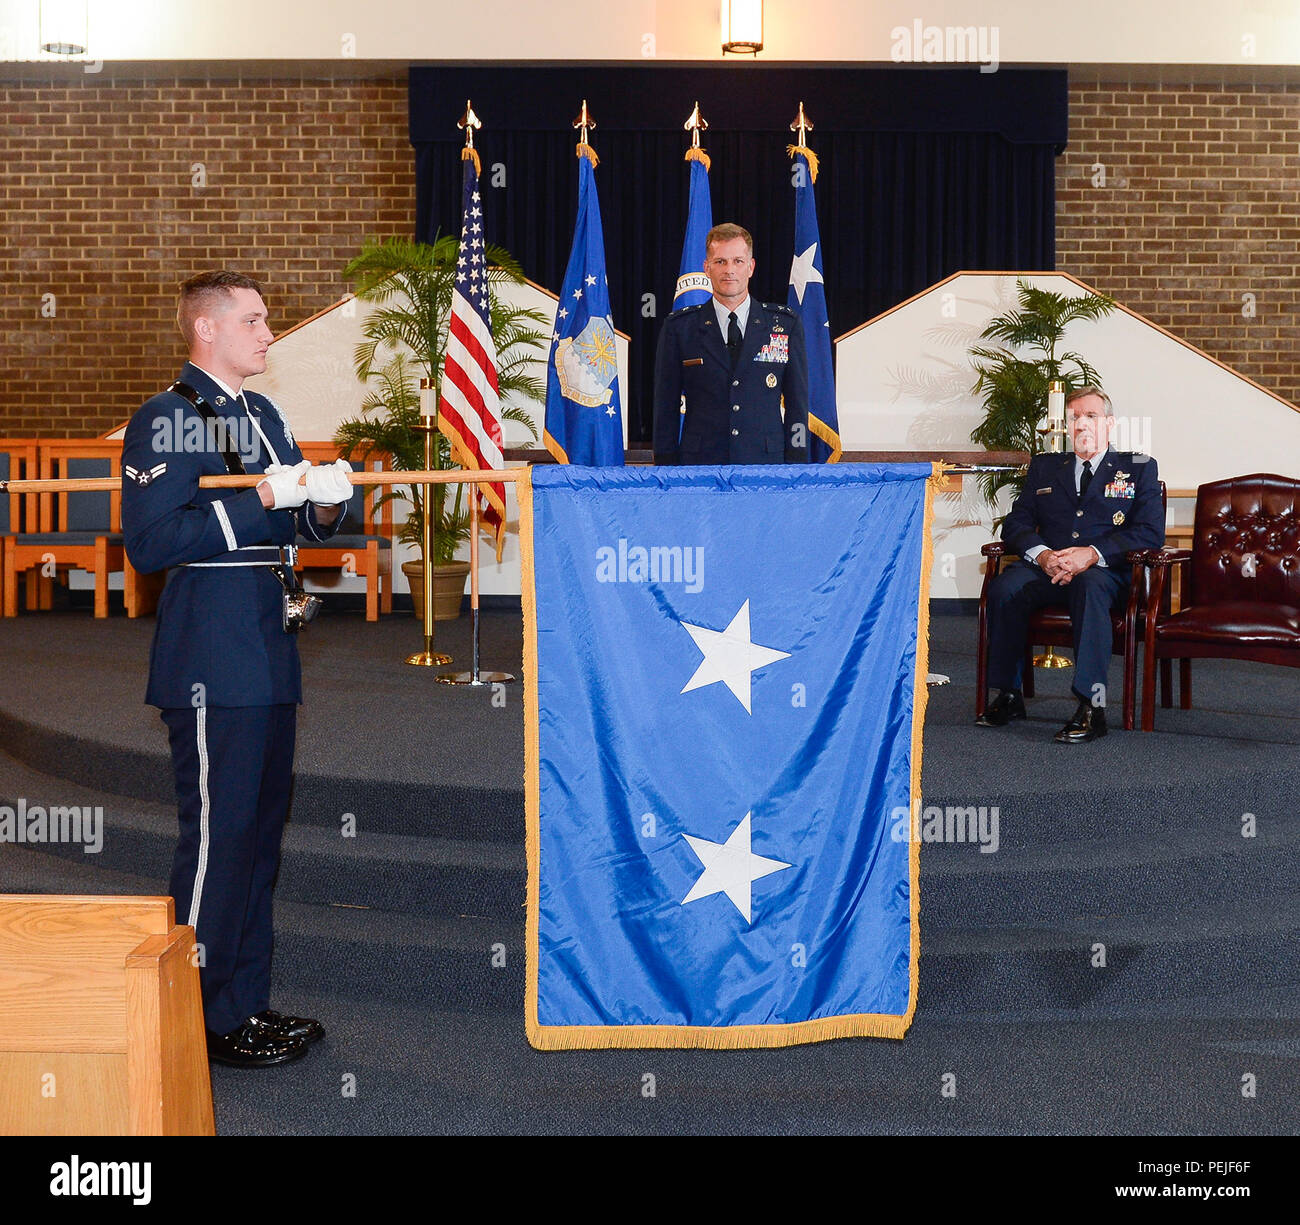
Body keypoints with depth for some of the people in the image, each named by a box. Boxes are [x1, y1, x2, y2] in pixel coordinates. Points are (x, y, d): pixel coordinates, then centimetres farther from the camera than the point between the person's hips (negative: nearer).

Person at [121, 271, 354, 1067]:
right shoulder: (164, 421, -8)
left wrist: (323, 502, 0)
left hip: (268, 653, 9)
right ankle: (206, 1021, 8)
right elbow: (151, 541, -18)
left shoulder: (263, 416, 18)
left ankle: (247, 1004, 25)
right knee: (217, 832, -4)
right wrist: (261, 500, -21)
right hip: (211, 660, -9)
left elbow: (298, 522, 23)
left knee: (261, 829, 13)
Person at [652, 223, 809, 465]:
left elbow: (797, 402, 9)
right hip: (699, 463, -1)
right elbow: (666, 407, 6)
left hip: (767, 463, 1)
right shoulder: (679, 327, 6)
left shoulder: (785, 324, 8)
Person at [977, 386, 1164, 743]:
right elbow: (1015, 525, 14)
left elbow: (1151, 532, 0)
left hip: (1106, 571, -3)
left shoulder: (1139, 468, 14)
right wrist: (1041, 554, -10)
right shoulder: (1044, 468, 23)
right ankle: (1008, 696, -19)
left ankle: (1091, 706, -42)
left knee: (1090, 586, -39)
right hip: (1047, 569, 3)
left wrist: (1092, 554, -16)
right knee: (1004, 587, -30)